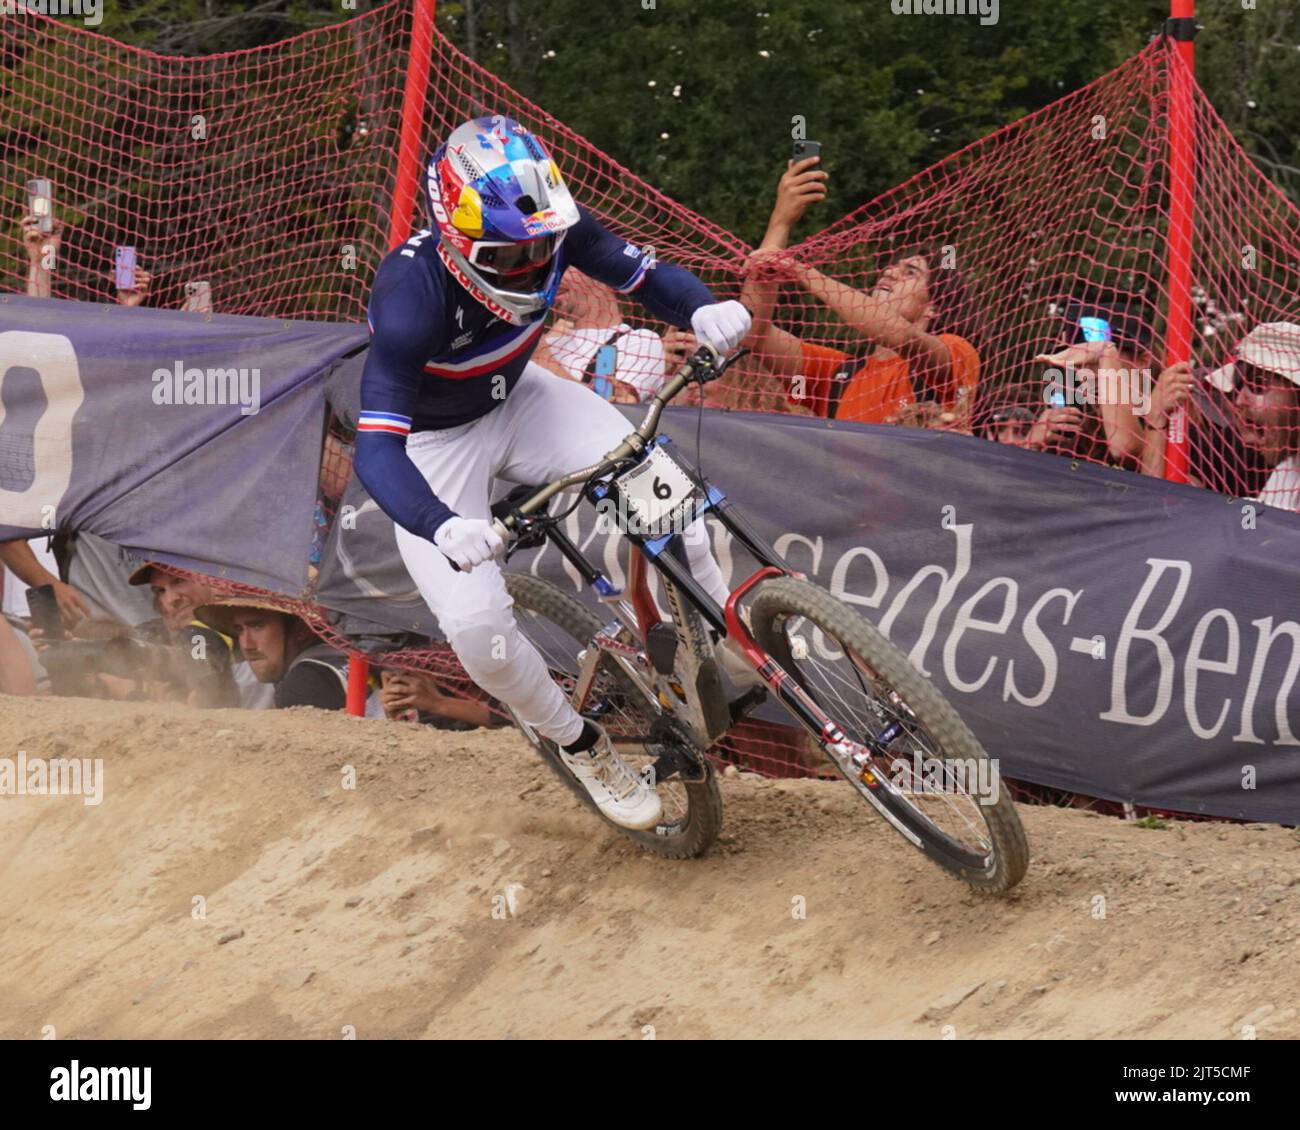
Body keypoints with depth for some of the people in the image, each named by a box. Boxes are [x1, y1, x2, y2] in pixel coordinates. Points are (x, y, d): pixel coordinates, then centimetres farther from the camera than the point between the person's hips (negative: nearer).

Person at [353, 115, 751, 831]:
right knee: (476, 625, -19)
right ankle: (581, 747, 7)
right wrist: (444, 528, -62)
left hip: (515, 401, 4)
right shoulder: (413, 301, -39)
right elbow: (376, 451, -44)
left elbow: (646, 277, -14)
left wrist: (703, 309, -38)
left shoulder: (554, 230, -25)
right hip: (432, 444, -4)